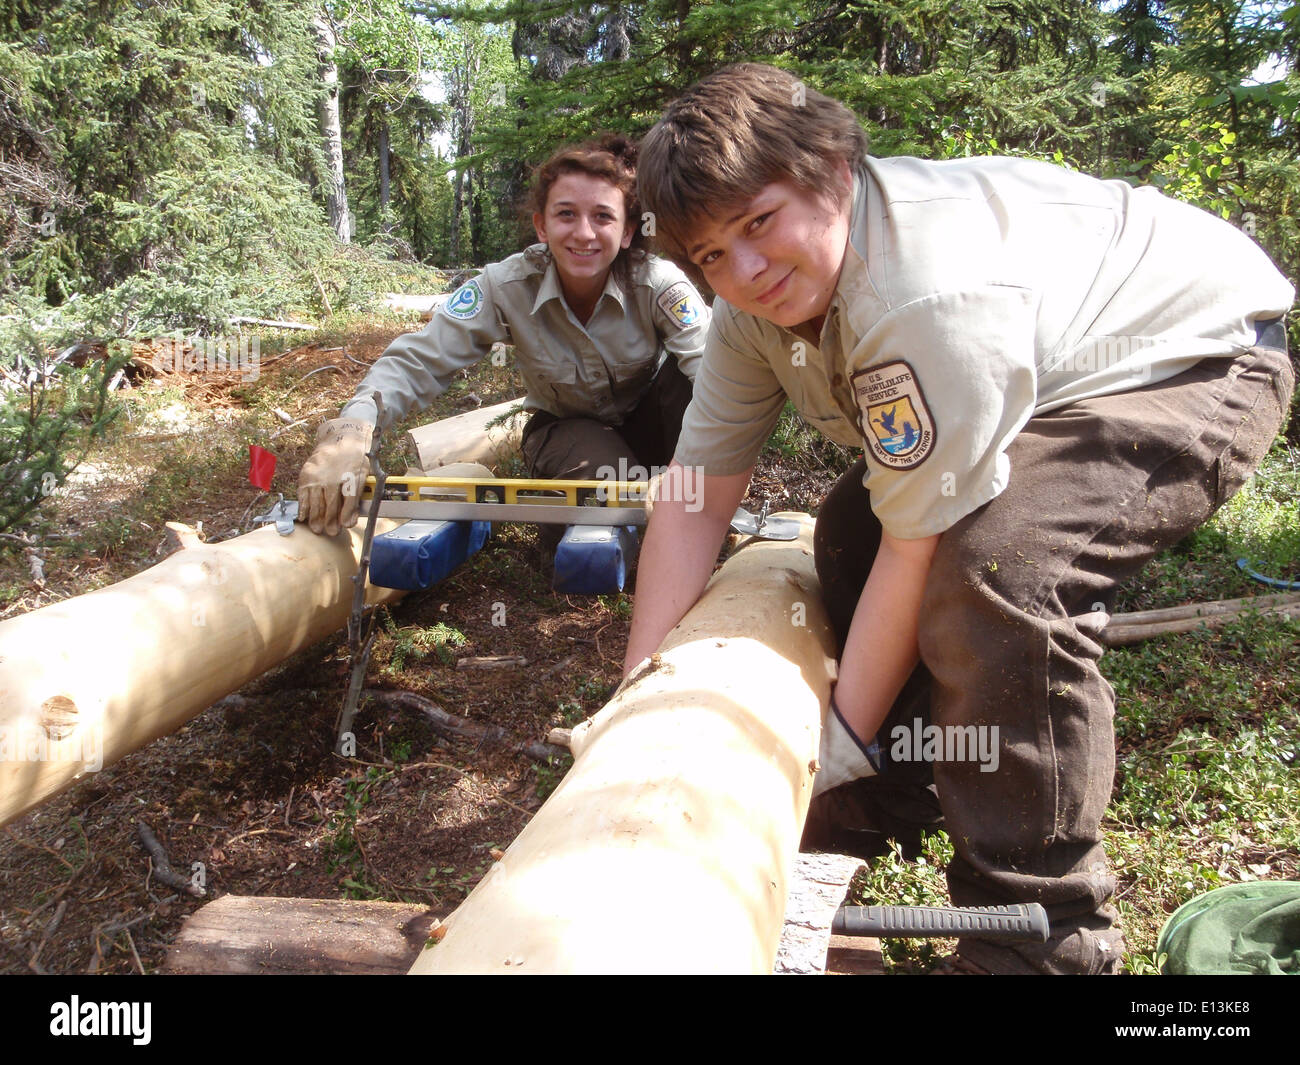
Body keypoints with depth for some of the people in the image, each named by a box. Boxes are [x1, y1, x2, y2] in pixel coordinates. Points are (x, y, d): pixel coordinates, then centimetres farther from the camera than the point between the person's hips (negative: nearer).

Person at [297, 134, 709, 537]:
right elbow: (419, 360, -26)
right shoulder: (507, 287, -23)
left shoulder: (658, 283, -25)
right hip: (565, 427, 0)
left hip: (648, 424, 1)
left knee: (685, 377, -34)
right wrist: (351, 429, -47)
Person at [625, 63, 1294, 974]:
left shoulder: (929, 298, -38)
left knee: (993, 567, -32)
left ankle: (1040, 937, -15)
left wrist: (842, 749, -19)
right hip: (1063, 359, 9)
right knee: (852, 532, 0)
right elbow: (693, 499, -10)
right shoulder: (755, 302, -10)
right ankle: (902, 795, 21)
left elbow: (917, 554, -31)